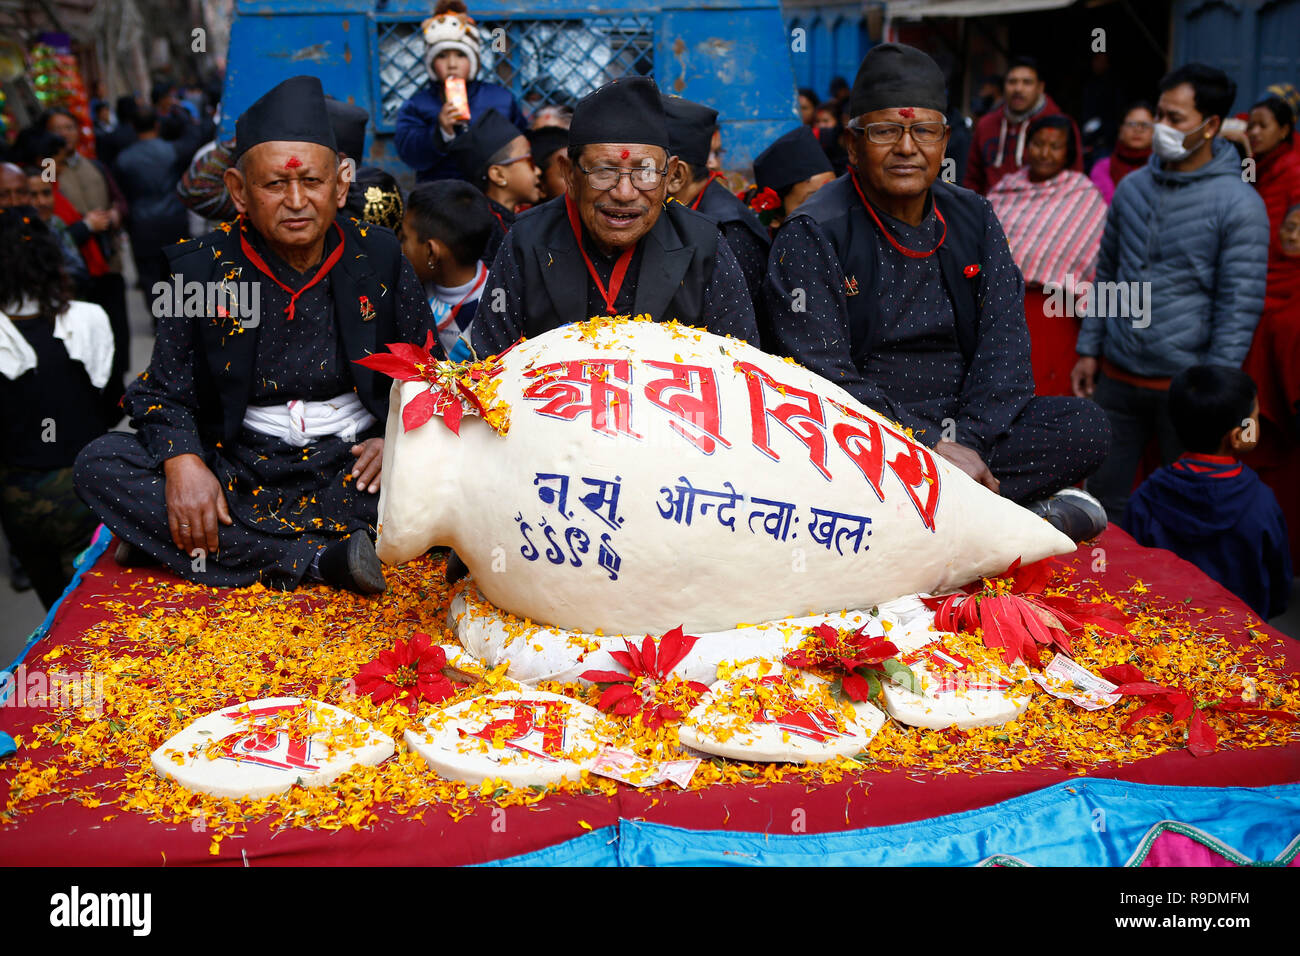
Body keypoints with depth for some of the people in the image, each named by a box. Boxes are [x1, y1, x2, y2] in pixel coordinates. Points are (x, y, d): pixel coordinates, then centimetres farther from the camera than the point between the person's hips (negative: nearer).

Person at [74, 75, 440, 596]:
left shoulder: (378, 257, 1)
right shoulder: (202, 265, 1)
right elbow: (165, 391, 2)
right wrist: (182, 461, -18)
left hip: (352, 464, -1)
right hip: (240, 469, 1)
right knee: (100, 464, -20)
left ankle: (223, 548, -22)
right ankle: (323, 560, -27)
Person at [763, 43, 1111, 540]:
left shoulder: (973, 218, 9)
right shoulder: (813, 234, -7)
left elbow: (1004, 344, 1)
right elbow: (819, 376, -15)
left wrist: (964, 441, -17)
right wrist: (931, 445, -22)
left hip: (967, 429, 5)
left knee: (1087, 426, -15)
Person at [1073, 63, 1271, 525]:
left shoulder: (1239, 204, -9)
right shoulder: (1132, 187, 7)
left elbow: (1240, 305, -10)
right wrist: (1088, 349, 10)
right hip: (1117, 376, 5)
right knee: (1102, 497, 12)